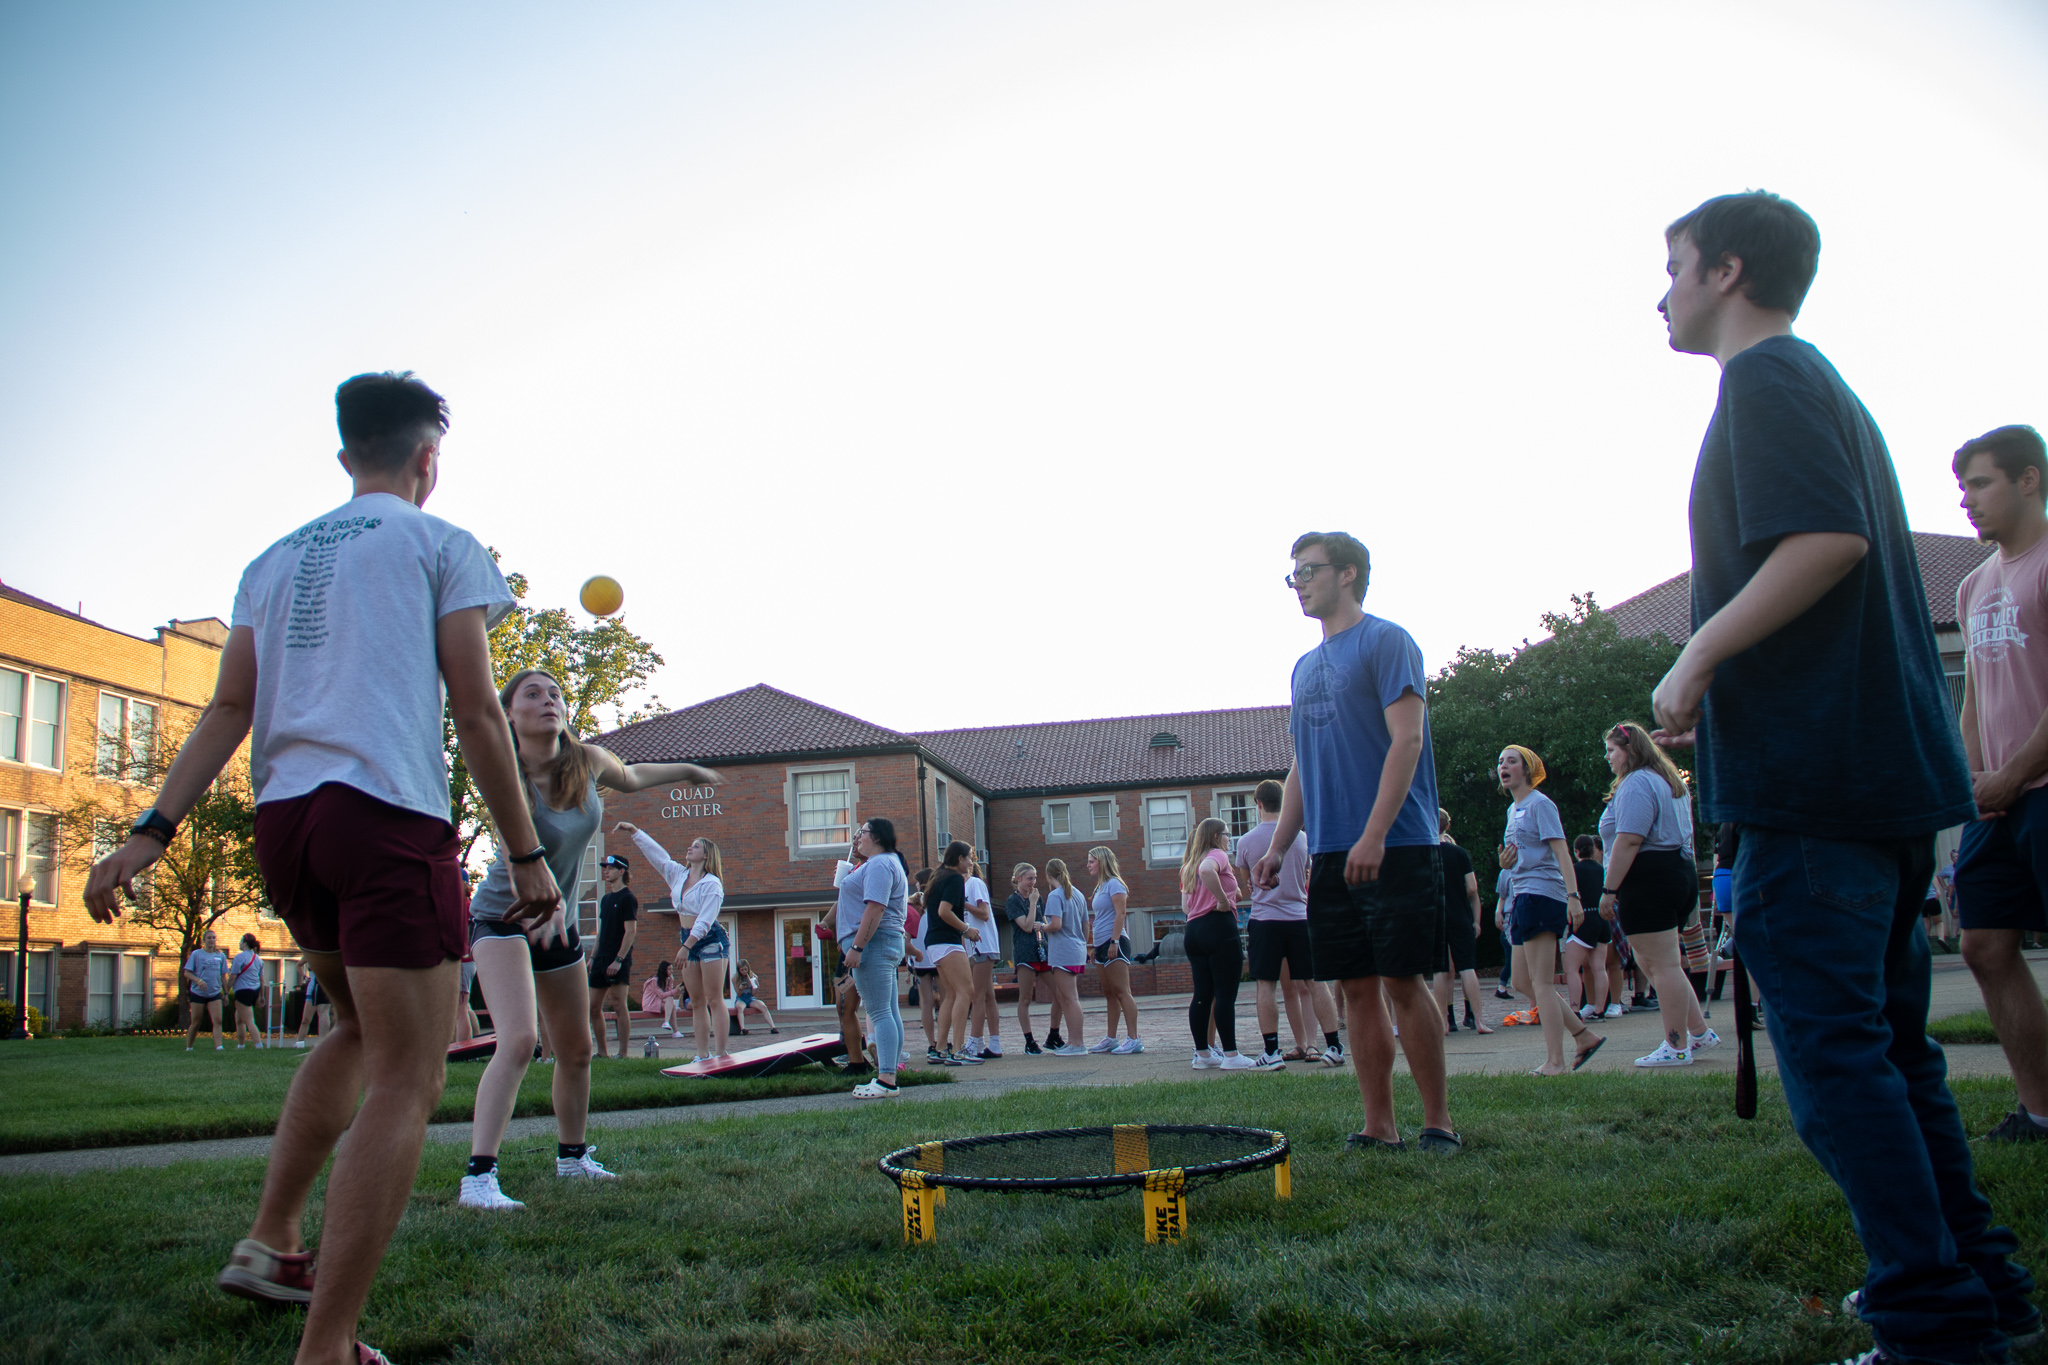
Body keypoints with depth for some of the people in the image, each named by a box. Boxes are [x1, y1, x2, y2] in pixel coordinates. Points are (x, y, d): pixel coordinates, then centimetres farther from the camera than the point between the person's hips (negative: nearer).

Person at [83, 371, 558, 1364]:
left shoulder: (273, 560, 21)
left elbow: (229, 711, 12)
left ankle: (270, 1241, 22)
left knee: (361, 1031, 26)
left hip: (283, 819, 7)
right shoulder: (442, 546, 4)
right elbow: (476, 714, -2)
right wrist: (526, 855, 1)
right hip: (389, 816, -7)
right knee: (406, 1081, -5)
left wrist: (152, 831, 8)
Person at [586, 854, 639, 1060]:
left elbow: (631, 931, -14)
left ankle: (623, 1053, -3)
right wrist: (593, 956, 15)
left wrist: (619, 960, -20)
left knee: (619, 1006, -7)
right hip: (602, 959, 9)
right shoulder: (605, 898, 18)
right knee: (593, 1007, 8)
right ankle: (601, 1052, 16)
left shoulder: (627, 898, -7)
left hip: (619, 960, -9)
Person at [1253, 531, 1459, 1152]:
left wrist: (1375, 834, -21)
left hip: (1393, 850, -7)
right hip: (1330, 855, 7)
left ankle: (1438, 1121, 8)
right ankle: (1379, 1127, 12)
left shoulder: (1385, 641, -3)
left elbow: (1407, 740, -13)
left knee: (1402, 981, -5)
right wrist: (1278, 846, 12)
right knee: (1358, 988, 6)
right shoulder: (1305, 666, 19)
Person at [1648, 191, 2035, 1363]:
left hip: (1815, 773, -10)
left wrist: (1696, 659, -16)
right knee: (1889, 1038, 16)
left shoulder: (1767, 378, -7)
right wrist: (1717, 668, 22)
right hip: (1892, 764, 10)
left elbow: (1828, 539, -22)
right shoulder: (1829, 387, 23)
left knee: (1831, 1046, -6)